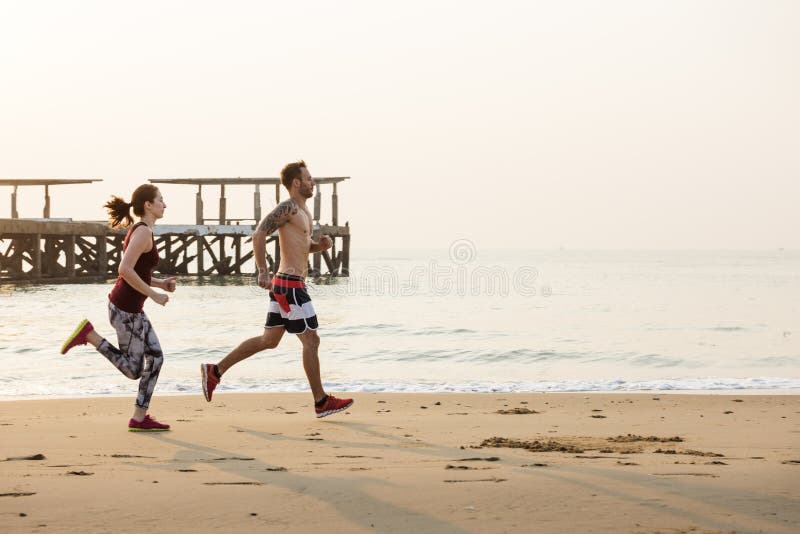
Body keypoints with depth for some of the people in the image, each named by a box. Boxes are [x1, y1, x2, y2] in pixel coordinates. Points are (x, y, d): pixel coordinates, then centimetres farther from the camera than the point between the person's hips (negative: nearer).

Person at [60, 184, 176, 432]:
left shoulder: (139, 231, 13)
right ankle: (88, 334, -1)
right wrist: (153, 294, -18)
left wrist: (160, 283, 10)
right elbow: (125, 270, -27)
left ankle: (139, 418, 9)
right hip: (126, 309, -10)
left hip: (131, 308, 10)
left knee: (156, 358, 7)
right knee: (133, 371, 0)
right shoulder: (143, 231, -18)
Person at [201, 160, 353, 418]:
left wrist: (320, 245, 8)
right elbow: (259, 234, -23)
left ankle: (215, 371, 16)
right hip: (290, 284, -10)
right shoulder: (288, 208, -13)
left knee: (269, 340, 13)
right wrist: (263, 271, -28)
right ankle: (322, 402, 4)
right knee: (311, 340, -3)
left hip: (284, 285, 10)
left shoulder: (304, 212, 18)